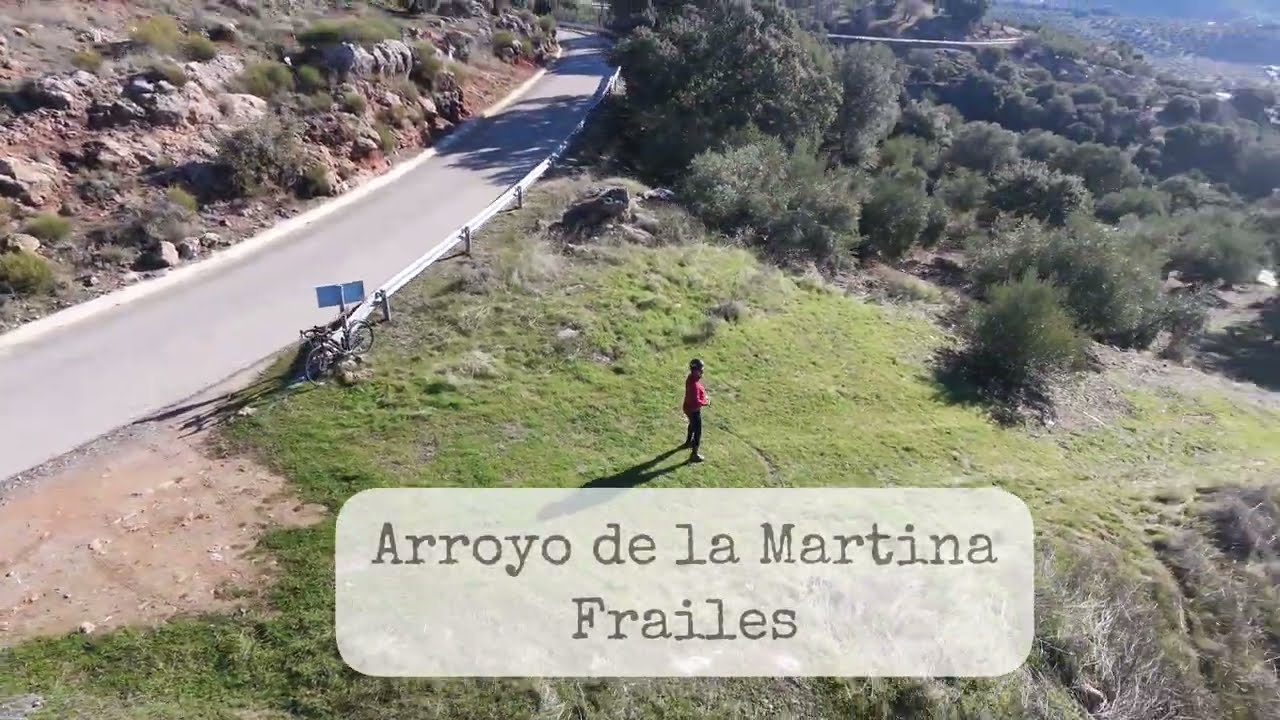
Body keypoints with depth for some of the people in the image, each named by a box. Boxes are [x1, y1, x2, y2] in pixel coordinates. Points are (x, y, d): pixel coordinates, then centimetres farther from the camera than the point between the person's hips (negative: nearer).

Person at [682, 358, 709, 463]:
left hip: (689, 407, 10)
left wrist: (703, 394, 1)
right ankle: (694, 455, 8)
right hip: (694, 410, -10)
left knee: (692, 425, 33)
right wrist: (706, 403, -18)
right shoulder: (694, 384, -35)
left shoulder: (691, 378, -5)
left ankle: (688, 442, 57)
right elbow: (696, 401, -33)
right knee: (697, 431, 1)